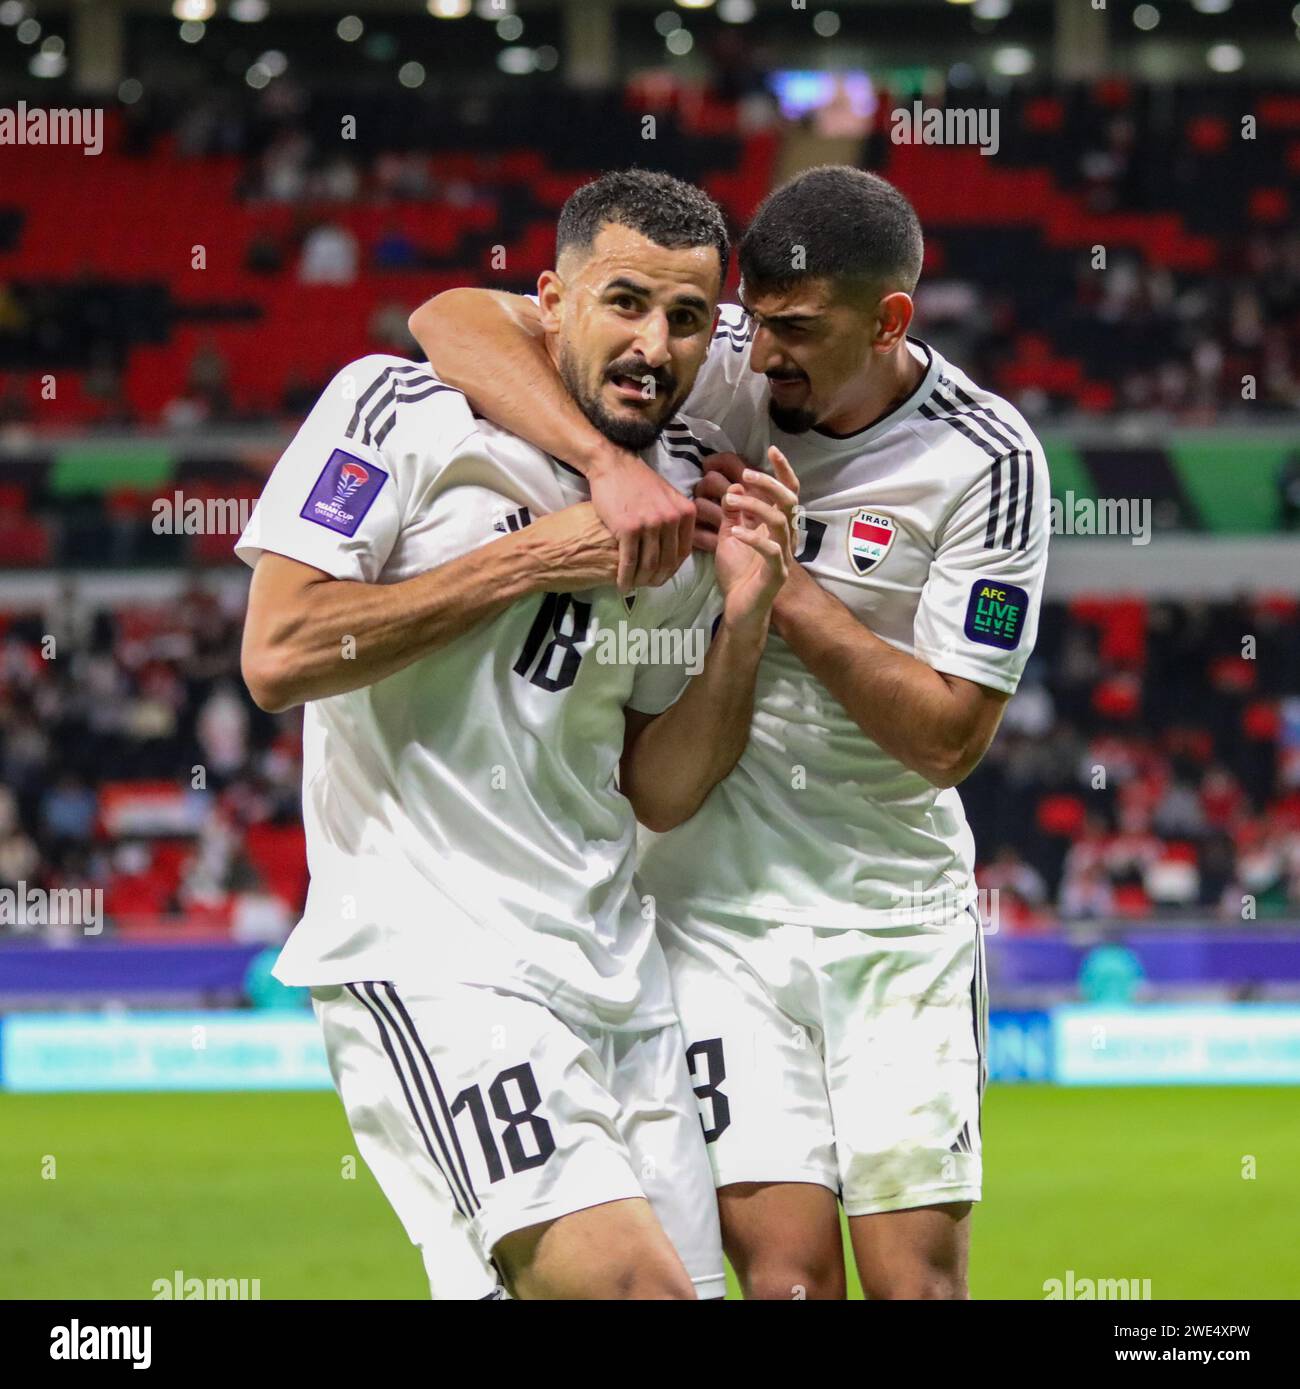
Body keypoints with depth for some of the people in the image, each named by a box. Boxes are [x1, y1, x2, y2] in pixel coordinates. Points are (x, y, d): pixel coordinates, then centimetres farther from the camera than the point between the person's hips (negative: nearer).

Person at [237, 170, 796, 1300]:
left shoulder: (690, 495, 12)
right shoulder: (403, 412, -4)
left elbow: (660, 794, 14)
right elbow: (278, 657, -14)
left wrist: (745, 612, 0)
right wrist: (528, 561, -12)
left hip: (613, 964, 7)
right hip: (428, 958, -7)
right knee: (628, 1282, -24)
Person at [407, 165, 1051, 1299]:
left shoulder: (988, 462, -10)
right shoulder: (714, 362, -7)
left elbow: (947, 737, -11)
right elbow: (453, 319, -17)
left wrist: (784, 588, -19)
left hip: (899, 910, 0)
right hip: (715, 896, 0)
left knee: (916, 1274, -6)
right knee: (785, 1268, -9)